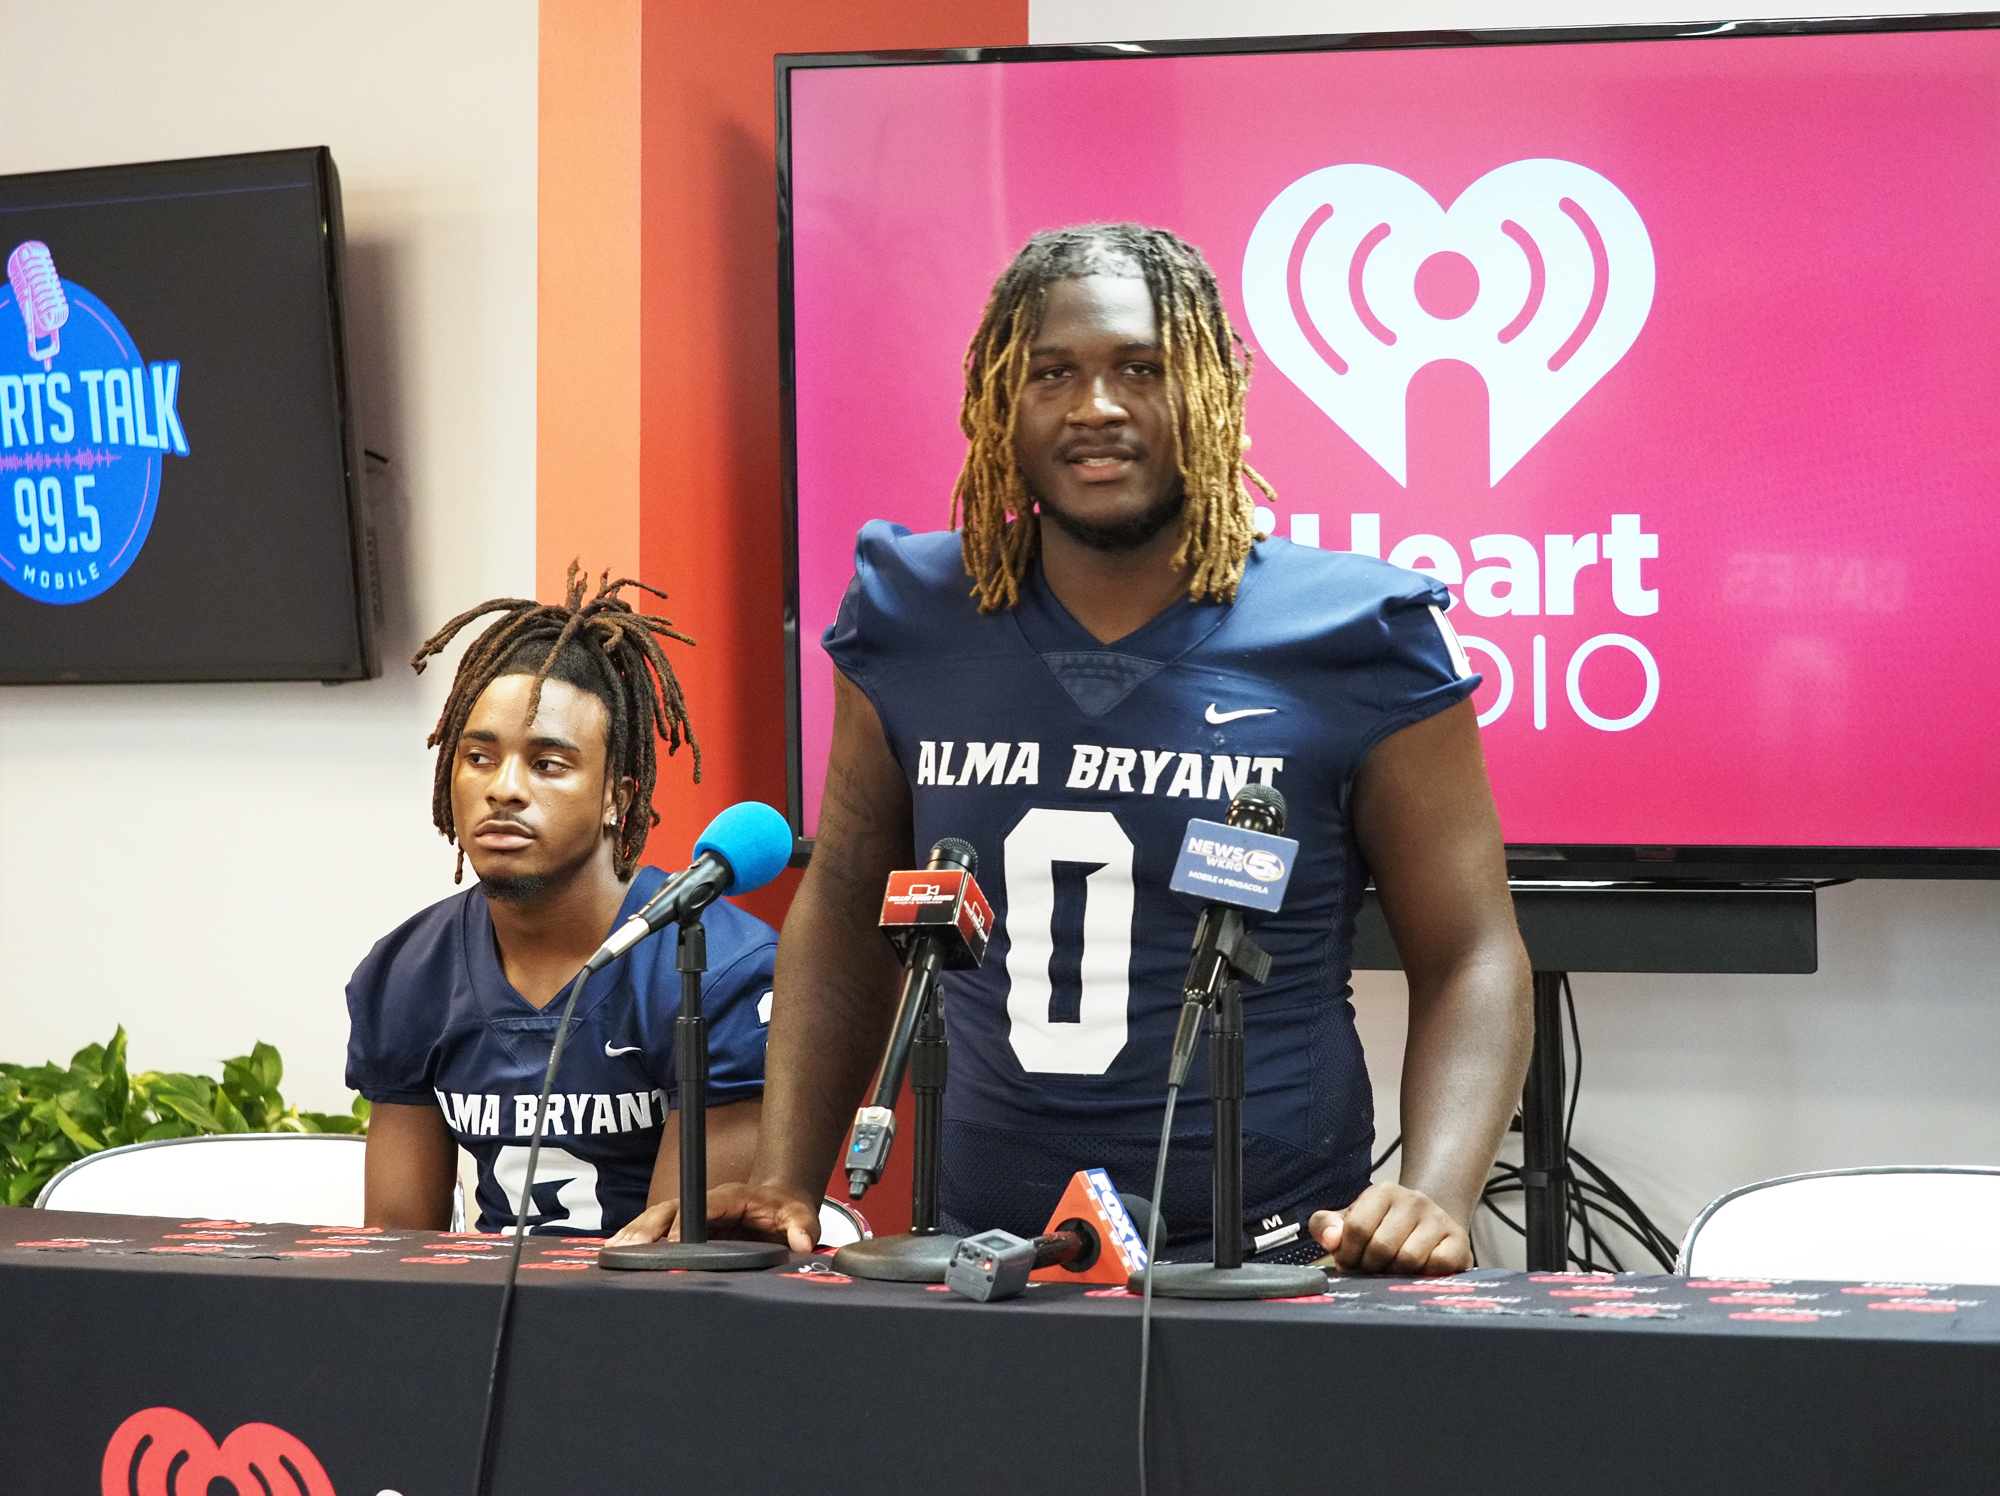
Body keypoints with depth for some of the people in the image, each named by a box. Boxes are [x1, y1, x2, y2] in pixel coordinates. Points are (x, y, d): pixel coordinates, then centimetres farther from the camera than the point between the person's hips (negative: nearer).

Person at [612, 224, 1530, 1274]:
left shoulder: (1353, 643, 0)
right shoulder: (912, 626, 10)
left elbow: (1468, 956, 3)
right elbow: (845, 910, 20)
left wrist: (1435, 1198, -13)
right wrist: (782, 1185, 10)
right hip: (974, 1262, 3)